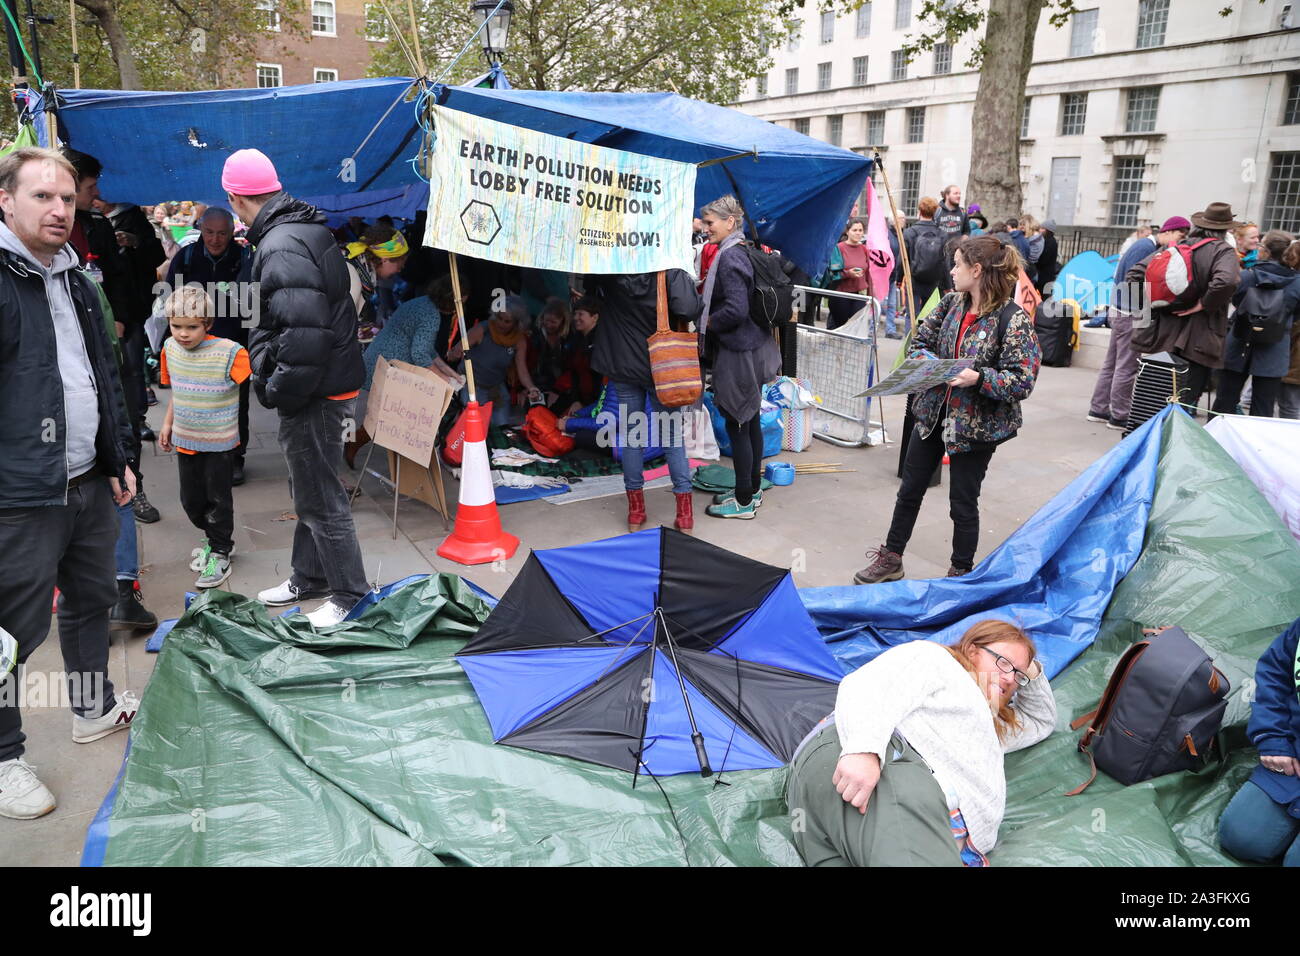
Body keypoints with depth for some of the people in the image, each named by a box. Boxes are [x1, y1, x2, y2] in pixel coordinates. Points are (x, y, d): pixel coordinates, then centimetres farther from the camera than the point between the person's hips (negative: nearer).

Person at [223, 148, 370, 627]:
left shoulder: (283, 247, -21)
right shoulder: (307, 229, 12)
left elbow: (304, 335, -29)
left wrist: (278, 390, -18)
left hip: (314, 395, -11)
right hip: (328, 385, 11)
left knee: (320, 499, 1)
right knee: (309, 489, 22)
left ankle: (351, 597, 14)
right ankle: (308, 578, 39)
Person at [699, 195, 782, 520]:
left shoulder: (730, 256, -18)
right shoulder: (744, 251, 11)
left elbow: (735, 310, -24)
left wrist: (707, 322, -9)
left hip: (739, 353, -10)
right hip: (755, 347, 10)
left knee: (737, 425, -1)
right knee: (751, 422, 17)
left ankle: (744, 501, 8)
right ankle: (753, 488, 28)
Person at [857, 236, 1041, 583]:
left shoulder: (1013, 318, -18)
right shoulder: (952, 303, 0)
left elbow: (1022, 381, -20)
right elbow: (921, 340, 11)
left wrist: (979, 378, -33)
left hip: (976, 426, -6)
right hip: (934, 413, 6)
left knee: (963, 502, 8)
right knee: (910, 489, 16)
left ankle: (961, 574, 29)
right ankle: (891, 559, 33)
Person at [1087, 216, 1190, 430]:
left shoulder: (1147, 245, 14)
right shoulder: (1147, 248, -15)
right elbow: (1133, 281, -21)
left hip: (1120, 310, 10)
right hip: (1130, 314, -10)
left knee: (1111, 363, 14)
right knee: (1126, 367, -4)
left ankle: (1098, 409, 20)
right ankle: (1119, 417, 2)